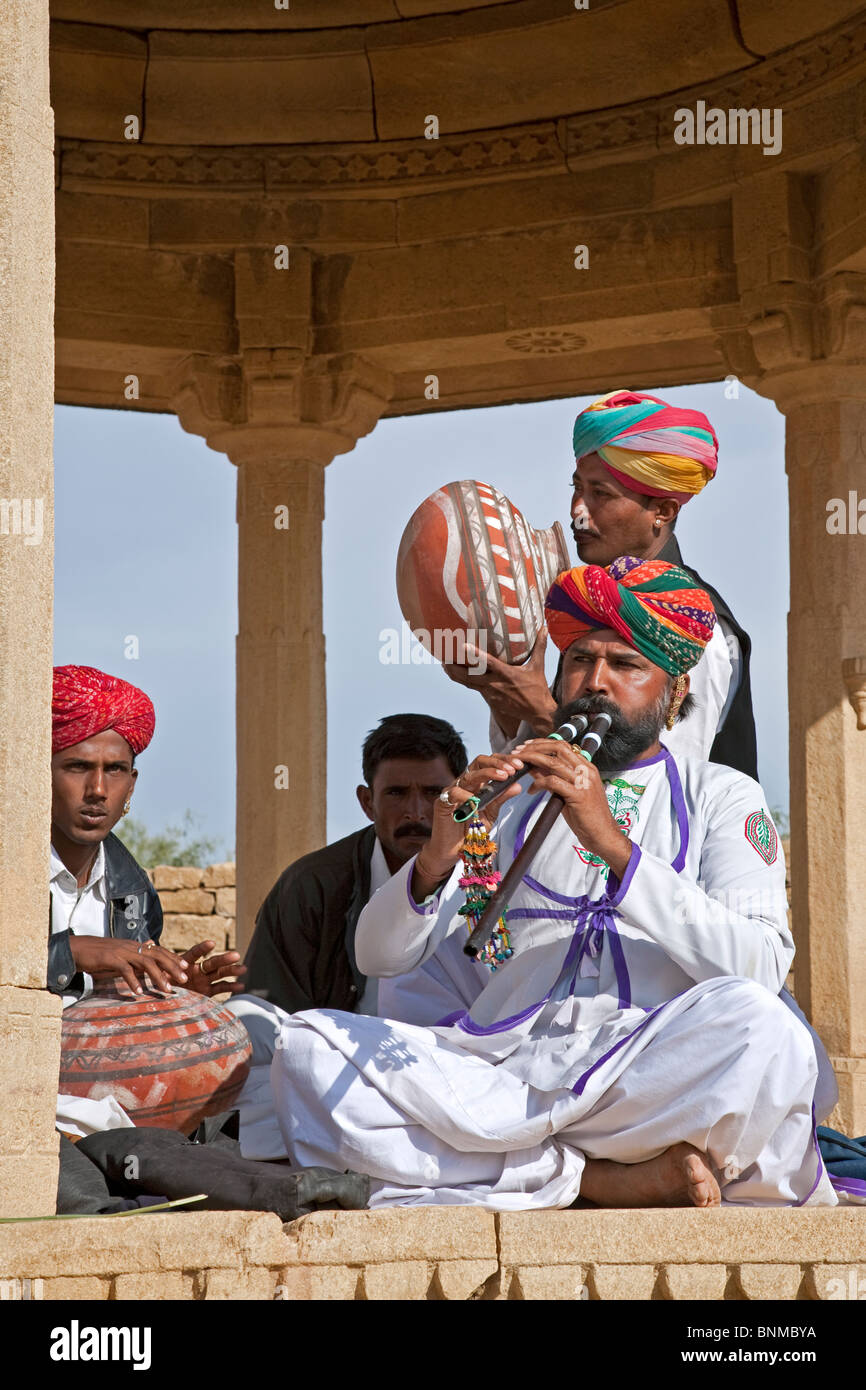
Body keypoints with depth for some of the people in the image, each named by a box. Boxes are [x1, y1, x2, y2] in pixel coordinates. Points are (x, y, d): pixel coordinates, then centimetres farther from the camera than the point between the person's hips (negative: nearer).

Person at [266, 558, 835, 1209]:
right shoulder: (510, 795, 25)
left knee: (760, 1028, -36)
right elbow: (379, 957, 14)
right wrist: (437, 861, -8)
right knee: (307, 1045, -22)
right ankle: (607, 1180, -24)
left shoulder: (721, 796, 16)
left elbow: (761, 968, -5)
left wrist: (614, 844, -14)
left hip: (651, 1074, -3)